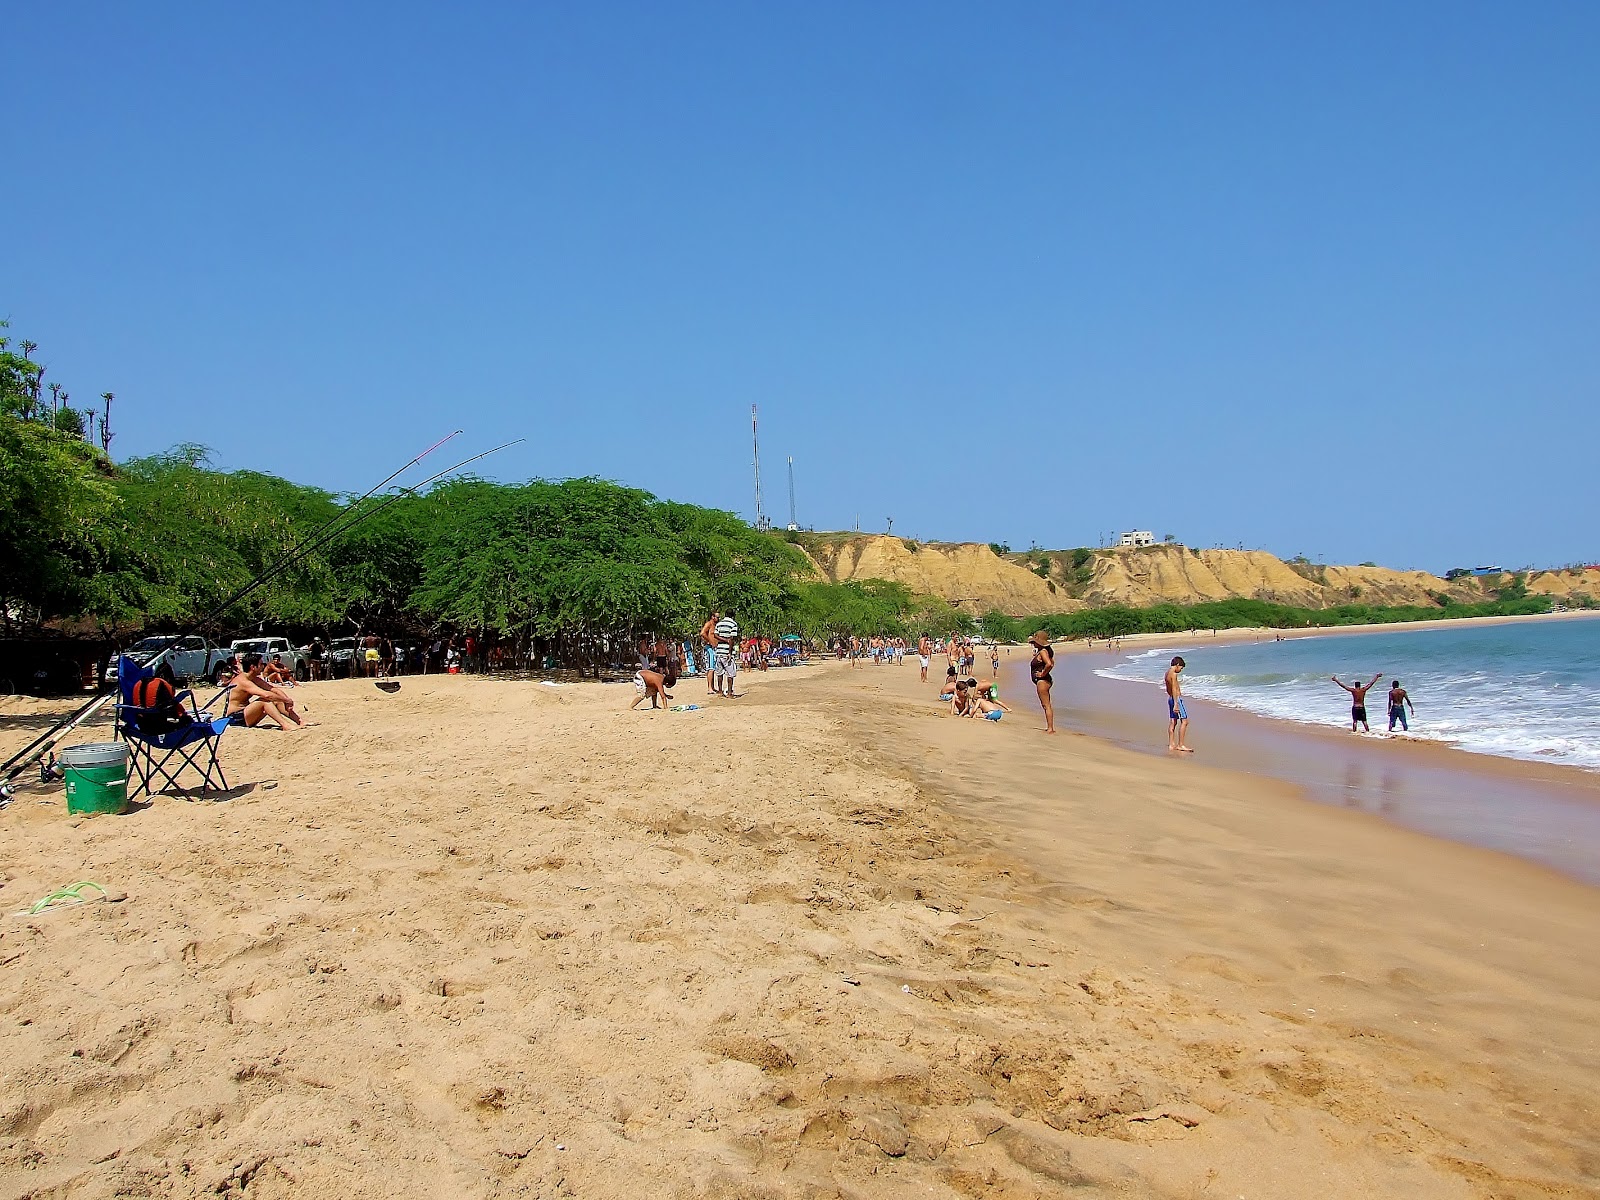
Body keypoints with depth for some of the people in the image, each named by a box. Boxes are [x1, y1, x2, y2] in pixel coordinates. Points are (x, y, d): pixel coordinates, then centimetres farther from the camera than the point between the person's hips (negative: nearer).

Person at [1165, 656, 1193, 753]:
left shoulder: (1167, 673, 12)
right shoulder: (1173, 674, -16)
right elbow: (1174, 690, -22)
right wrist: (1175, 704, -25)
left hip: (1170, 698, 10)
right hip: (1177, 699, -10)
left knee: (1173, 722, 11)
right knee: (1184, 721, -8)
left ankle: (1171, 745, 12)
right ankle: (1180, 745, -10)